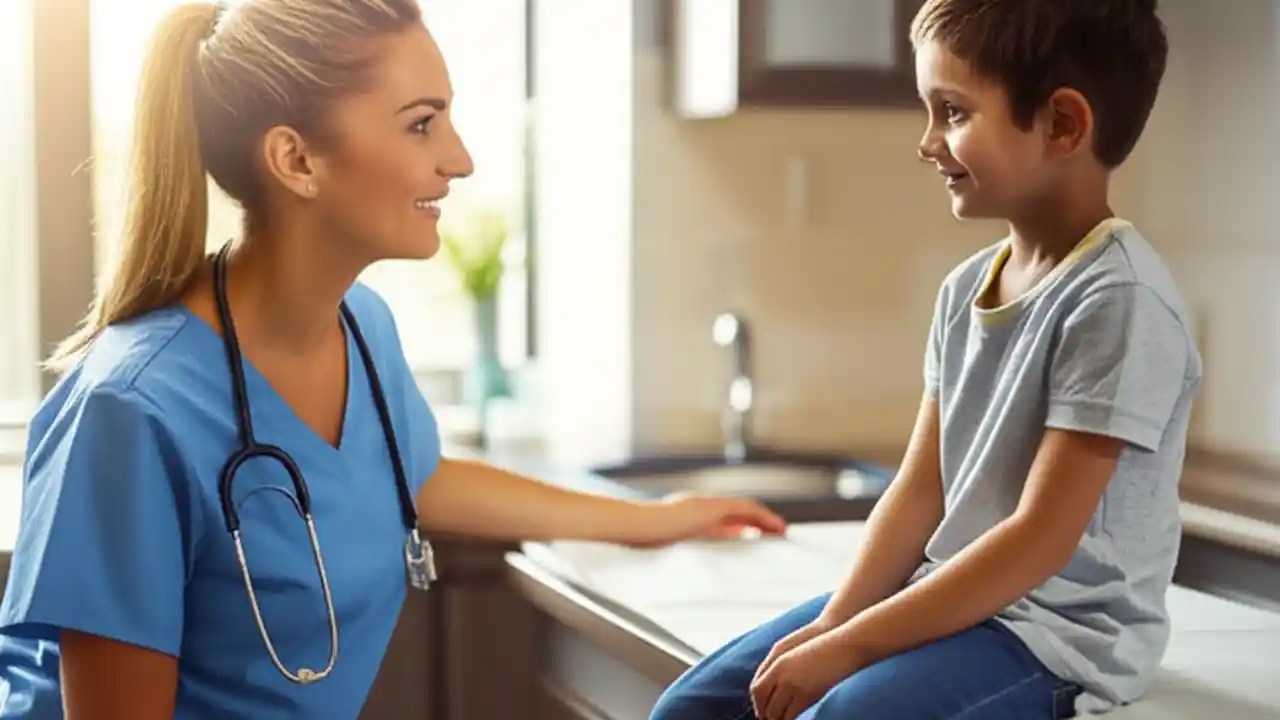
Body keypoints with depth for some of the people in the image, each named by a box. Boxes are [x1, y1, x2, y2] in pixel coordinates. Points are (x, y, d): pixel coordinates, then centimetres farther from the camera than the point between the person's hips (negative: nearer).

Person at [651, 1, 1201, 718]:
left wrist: (851, 646, -21)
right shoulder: (967, 288, 7)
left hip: (1059, 630, -8)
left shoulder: (1118, 299, -18)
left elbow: (1039, 540, -21)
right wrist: (832, 625, -7)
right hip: (950, 597, 8)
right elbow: (920, 491, 7)